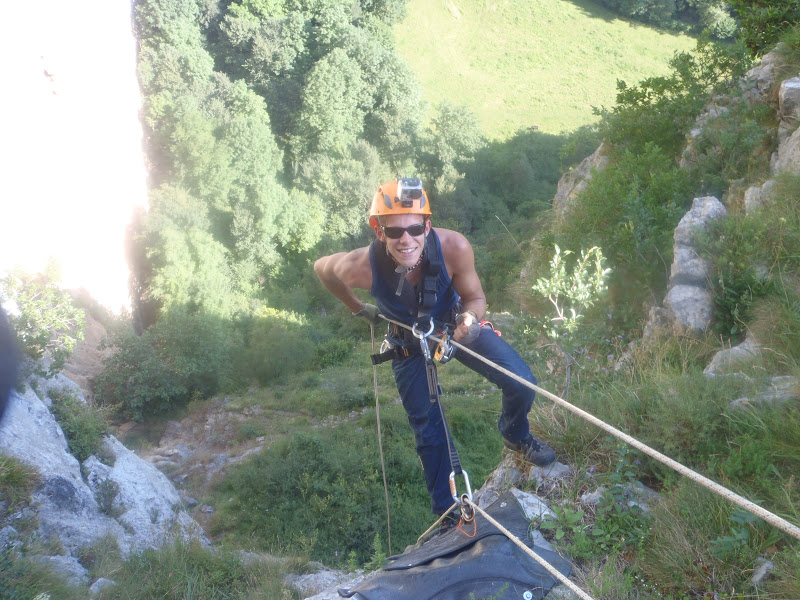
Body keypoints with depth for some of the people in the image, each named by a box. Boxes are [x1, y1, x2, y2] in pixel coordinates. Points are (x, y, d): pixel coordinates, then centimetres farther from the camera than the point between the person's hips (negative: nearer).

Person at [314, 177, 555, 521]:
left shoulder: (454, 247, -36)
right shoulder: (361, 267, -36)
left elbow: (474, 297, -18)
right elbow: (321, 268, -12)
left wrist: (470, 318, -41)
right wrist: (357, 309, 1)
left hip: (456, 325, 1)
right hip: (409, 343, 0)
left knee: (522, 384, -8)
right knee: (427, 429, 5)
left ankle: (516, 435, 29)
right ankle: (446, 513, 28)